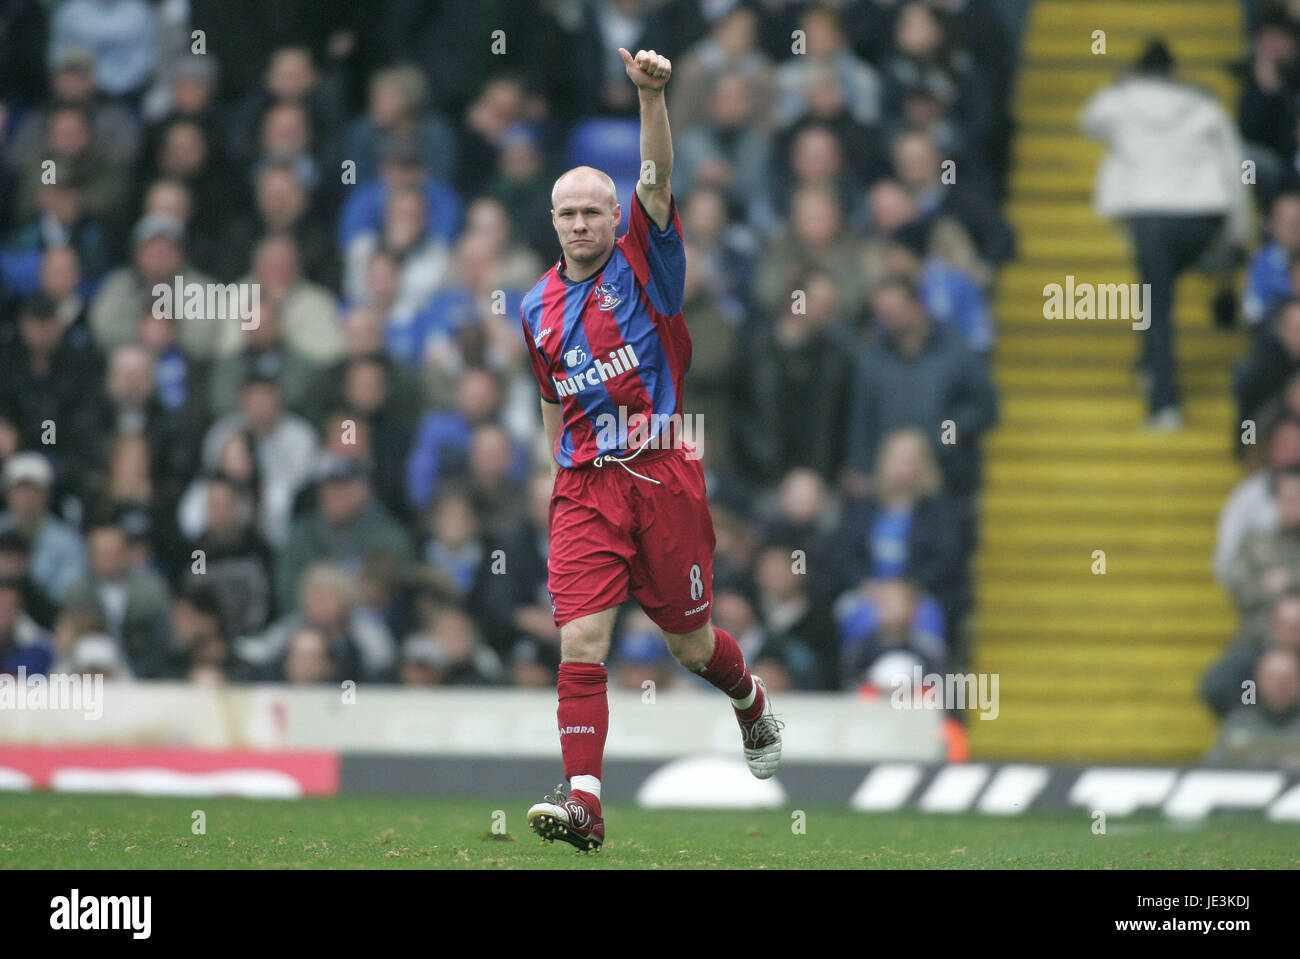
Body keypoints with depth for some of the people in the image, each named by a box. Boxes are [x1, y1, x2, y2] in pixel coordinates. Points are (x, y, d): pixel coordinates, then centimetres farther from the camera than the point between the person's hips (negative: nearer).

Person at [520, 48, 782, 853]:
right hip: (585, 487, 3)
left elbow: (657, 181, -17)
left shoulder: (643, 263, 0)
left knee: (689, 643, 9)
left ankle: (752, 701, 42)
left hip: (663, 476, -3)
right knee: (580, 644, -13)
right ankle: (584, 801, -17)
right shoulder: (539, 308, 12)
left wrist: (652, 95, -31)